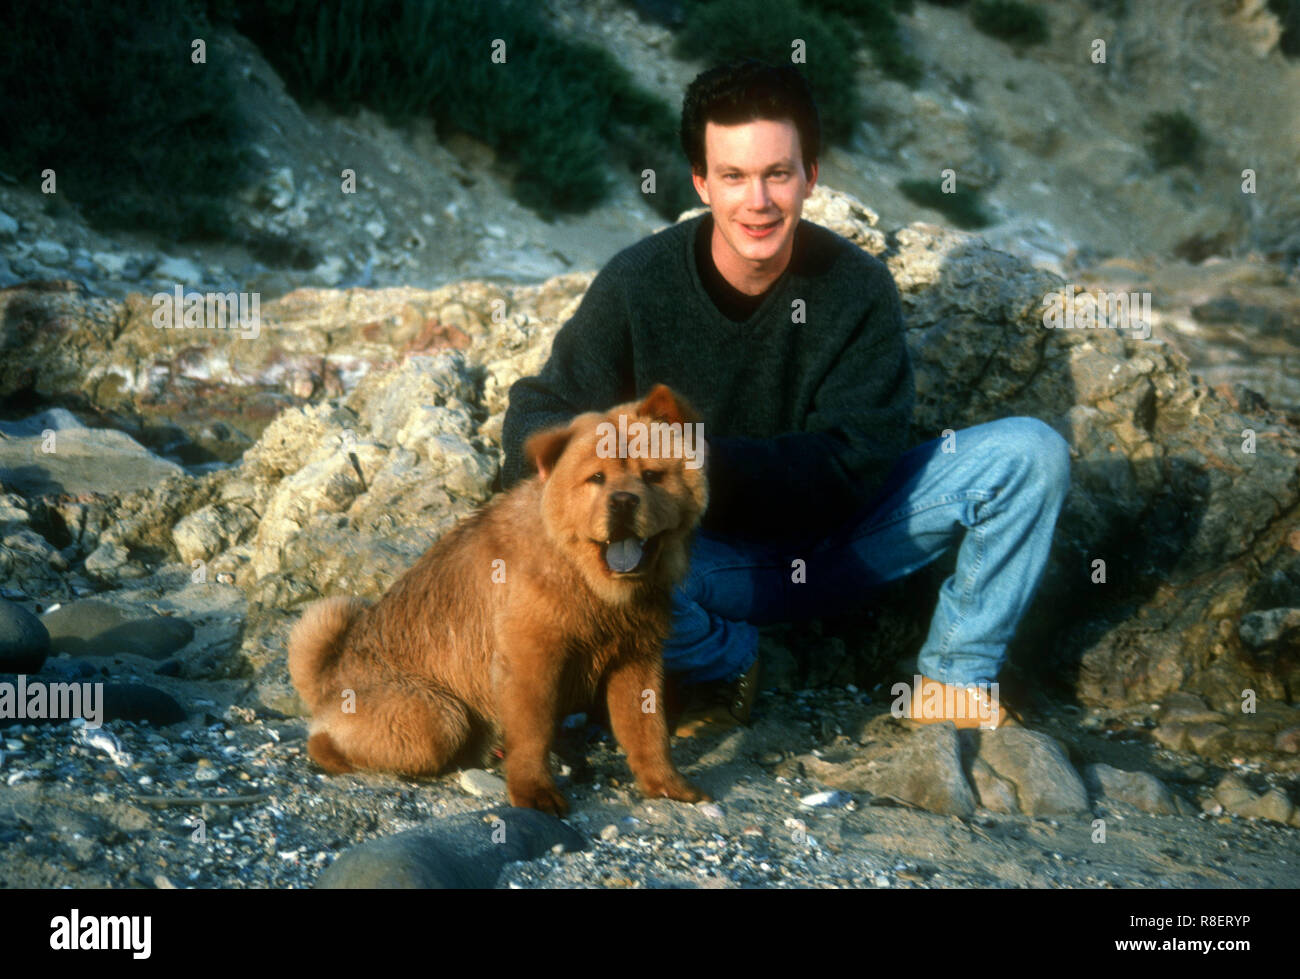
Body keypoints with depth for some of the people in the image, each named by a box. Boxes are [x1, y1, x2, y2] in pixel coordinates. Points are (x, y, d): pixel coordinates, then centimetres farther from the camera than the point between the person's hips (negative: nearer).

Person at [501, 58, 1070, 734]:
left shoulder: (858, 288, -12)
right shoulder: (638, 284, -14)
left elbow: (855, 463, -16)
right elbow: (532, 424, -9)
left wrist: (704, 456, -30)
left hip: (832, 538, 2)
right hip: (711, 558, -1)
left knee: (1030, 452, -15)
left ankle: (956, 681, 1)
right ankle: (726, 662, -2)